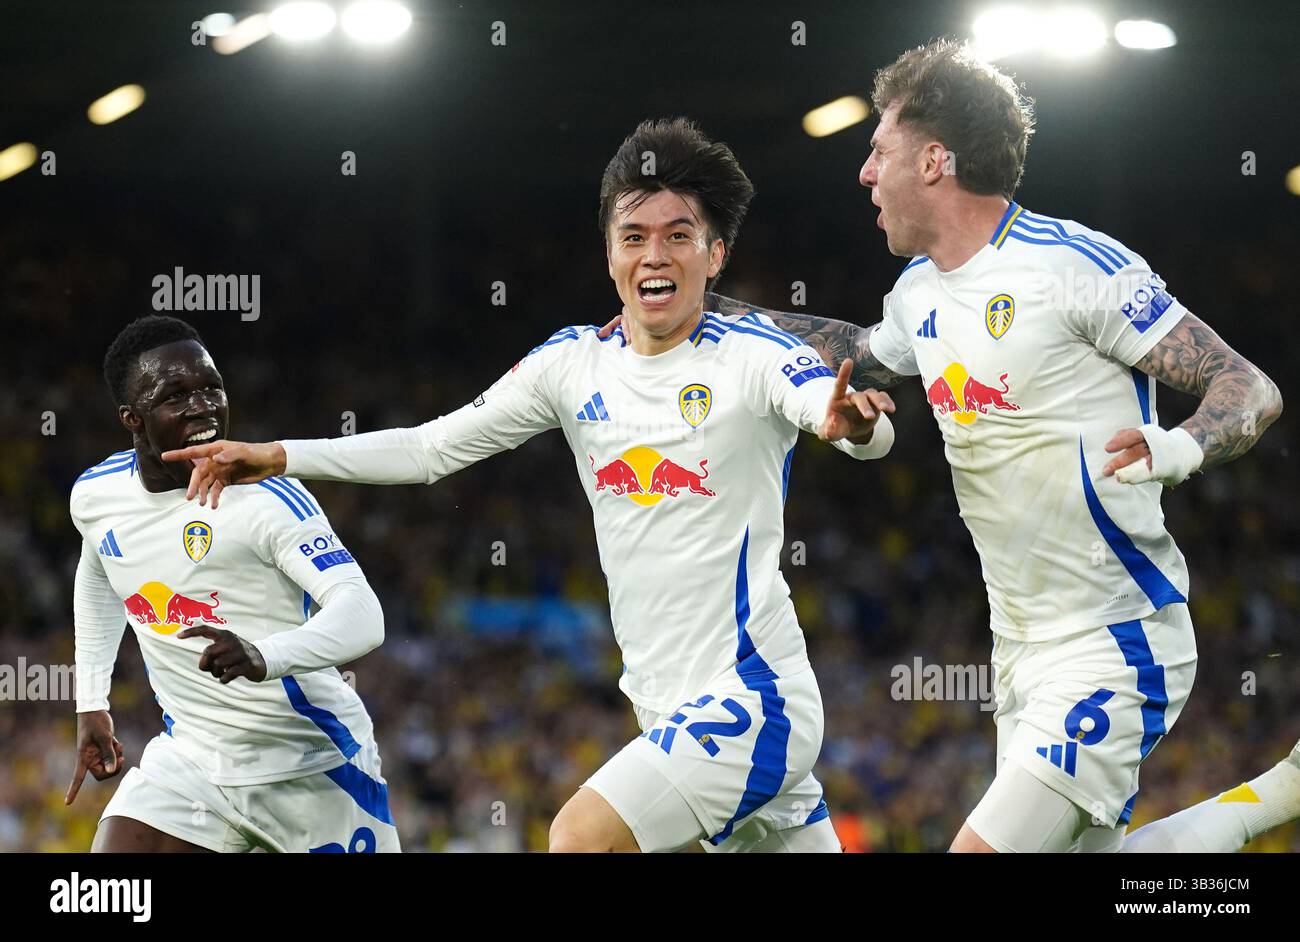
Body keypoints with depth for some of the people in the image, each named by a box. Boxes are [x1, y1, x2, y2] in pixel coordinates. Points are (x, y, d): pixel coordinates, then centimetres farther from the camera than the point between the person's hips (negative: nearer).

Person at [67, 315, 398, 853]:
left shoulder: (267, 499, -20)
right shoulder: (95, 495, -1)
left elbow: (361, 617, -31)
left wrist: (264, 658, -49)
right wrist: (91, 705, 21)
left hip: (312, 767, -4)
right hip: (190, 759, 4)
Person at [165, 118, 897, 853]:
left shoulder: (754, 356, -10)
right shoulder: (575, 365, 7)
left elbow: (872, 432, -27)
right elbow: (432, 448, 13)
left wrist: (854, 422, -51)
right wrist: (280, 456, 6)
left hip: (751, 700, -6)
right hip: (673, 711, 6)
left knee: (582, 836, -21)